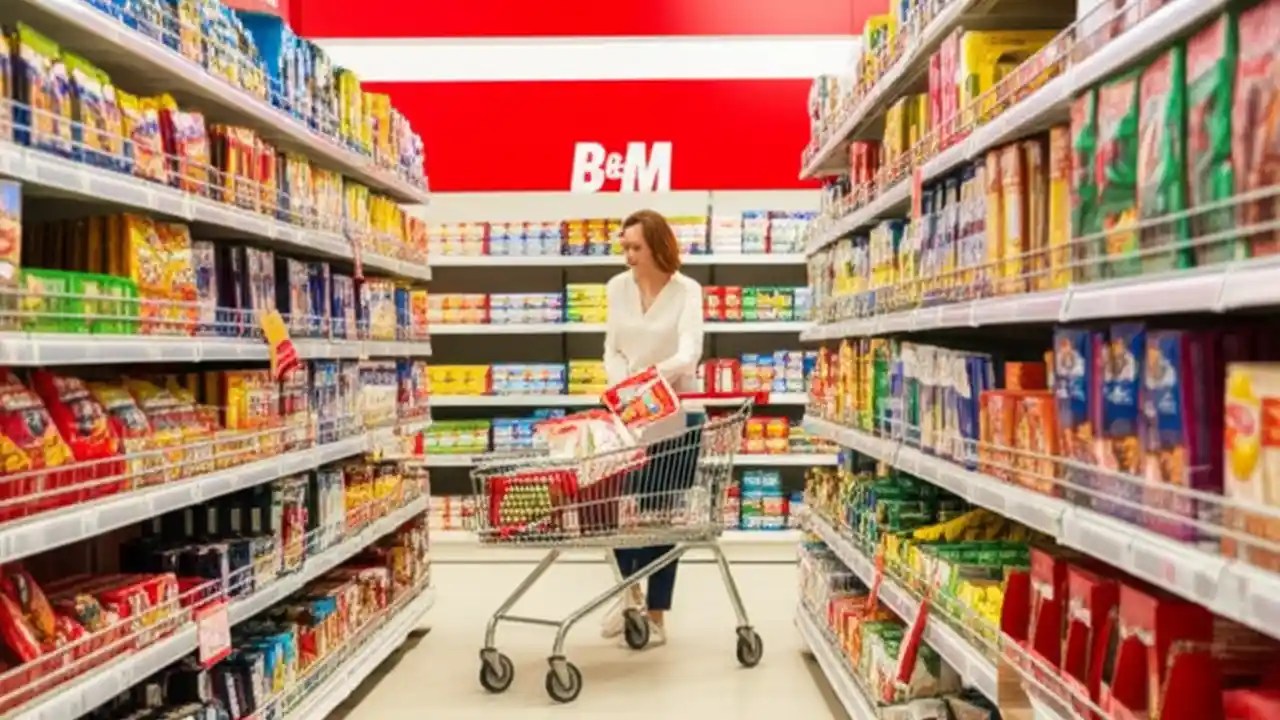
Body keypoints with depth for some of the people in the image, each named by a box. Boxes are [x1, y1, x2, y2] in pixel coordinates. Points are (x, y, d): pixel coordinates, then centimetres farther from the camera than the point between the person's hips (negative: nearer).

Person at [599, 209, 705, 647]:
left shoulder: (687, 291, -11)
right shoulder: (618, 287, 1)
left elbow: (689, 353, -25)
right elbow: (612, 349, 2)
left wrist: (654, 373, -44)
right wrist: (621, 388, -17)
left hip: (674, 415, -3)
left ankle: (656, 617, 18)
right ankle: (631, 592, 33)